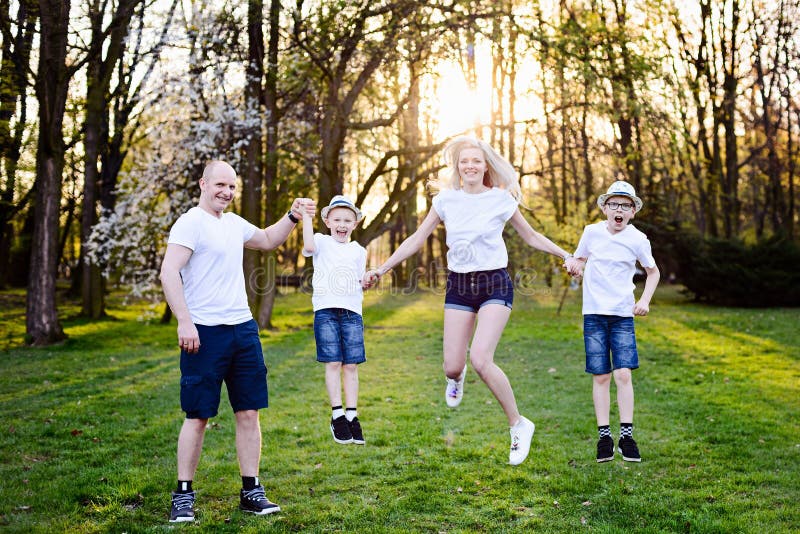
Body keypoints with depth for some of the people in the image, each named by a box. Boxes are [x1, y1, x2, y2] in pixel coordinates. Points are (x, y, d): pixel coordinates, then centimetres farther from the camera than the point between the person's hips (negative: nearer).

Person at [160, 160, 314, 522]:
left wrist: (292, 217, 18)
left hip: (244, 329, 7)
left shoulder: (234, 223, 16)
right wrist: (185, 322, -23)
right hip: (205, 332, -7)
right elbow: (168, 274, -16)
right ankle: (183, 495, 12)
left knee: (249, 412, 7)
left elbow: (267, 240, 34)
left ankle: (251, 491, 16)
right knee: (198, 415, 0)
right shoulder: (190, 223, -7)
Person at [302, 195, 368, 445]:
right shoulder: (322, 242, 5)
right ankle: (337, 415, 3)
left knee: (351, 365, 2)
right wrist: (306, 217, -17)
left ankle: (351, 415, 8)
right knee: (333, 363, -4)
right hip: (326, 311, -3)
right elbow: (309, 246, -19)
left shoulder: (358, 251, 16)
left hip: (352, 312, 3)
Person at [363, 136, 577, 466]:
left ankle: (518, 425, -3)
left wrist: (569, 256, 4)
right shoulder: (446, 199, 4)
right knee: (452, 366, -4)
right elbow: (417, 239, 8)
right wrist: (381, 270, 5)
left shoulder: (501, 199, 0)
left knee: (480, 359, -22)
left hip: (495, 285, -2)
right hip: (458, 286, 3)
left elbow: (531, 237, 10)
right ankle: (456, 377, 39)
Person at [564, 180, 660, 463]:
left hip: (623, 315, -1)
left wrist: (645, 300, -2)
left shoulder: (637, 239, -3)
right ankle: (604, 436, 10)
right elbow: (580, 261, 15)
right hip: (594, 313, 1)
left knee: (623, 374, -9)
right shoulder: (592, 232, 0)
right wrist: (574, 263, -9)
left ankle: (626, 436, 2)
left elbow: (653, 272, 12)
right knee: (600, 376, 2)